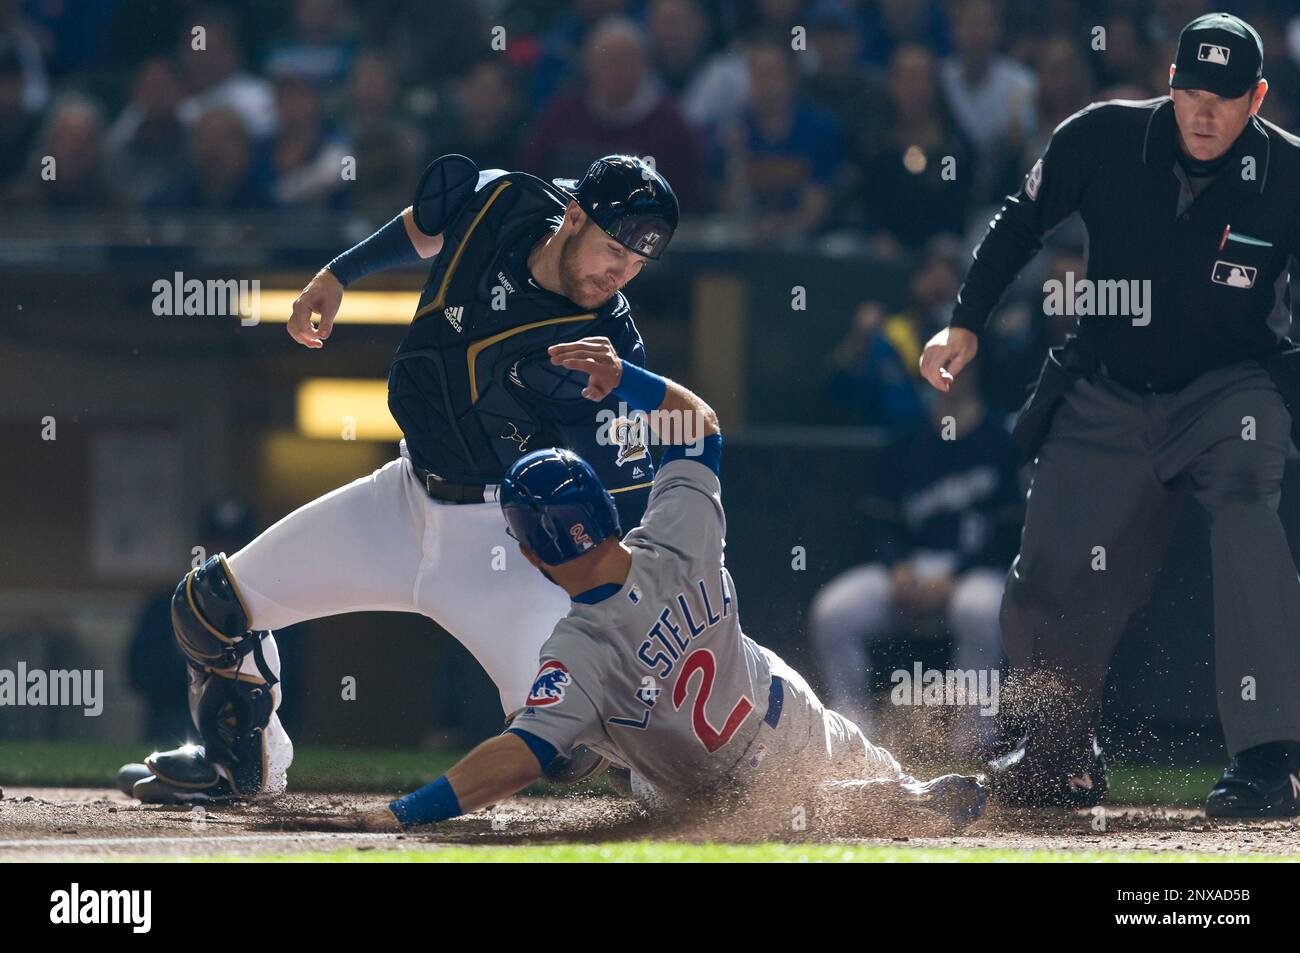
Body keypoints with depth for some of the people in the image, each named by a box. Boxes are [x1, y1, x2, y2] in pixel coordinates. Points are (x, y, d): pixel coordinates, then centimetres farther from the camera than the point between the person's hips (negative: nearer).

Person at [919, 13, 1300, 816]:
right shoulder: (1105, 139, -12)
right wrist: (966, 324, -4)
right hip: (1108, 396, 3)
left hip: (1233, 388, -3)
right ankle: (1058, 759, 32)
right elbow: (1021, 224, 2)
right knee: (1050, 585, 2)